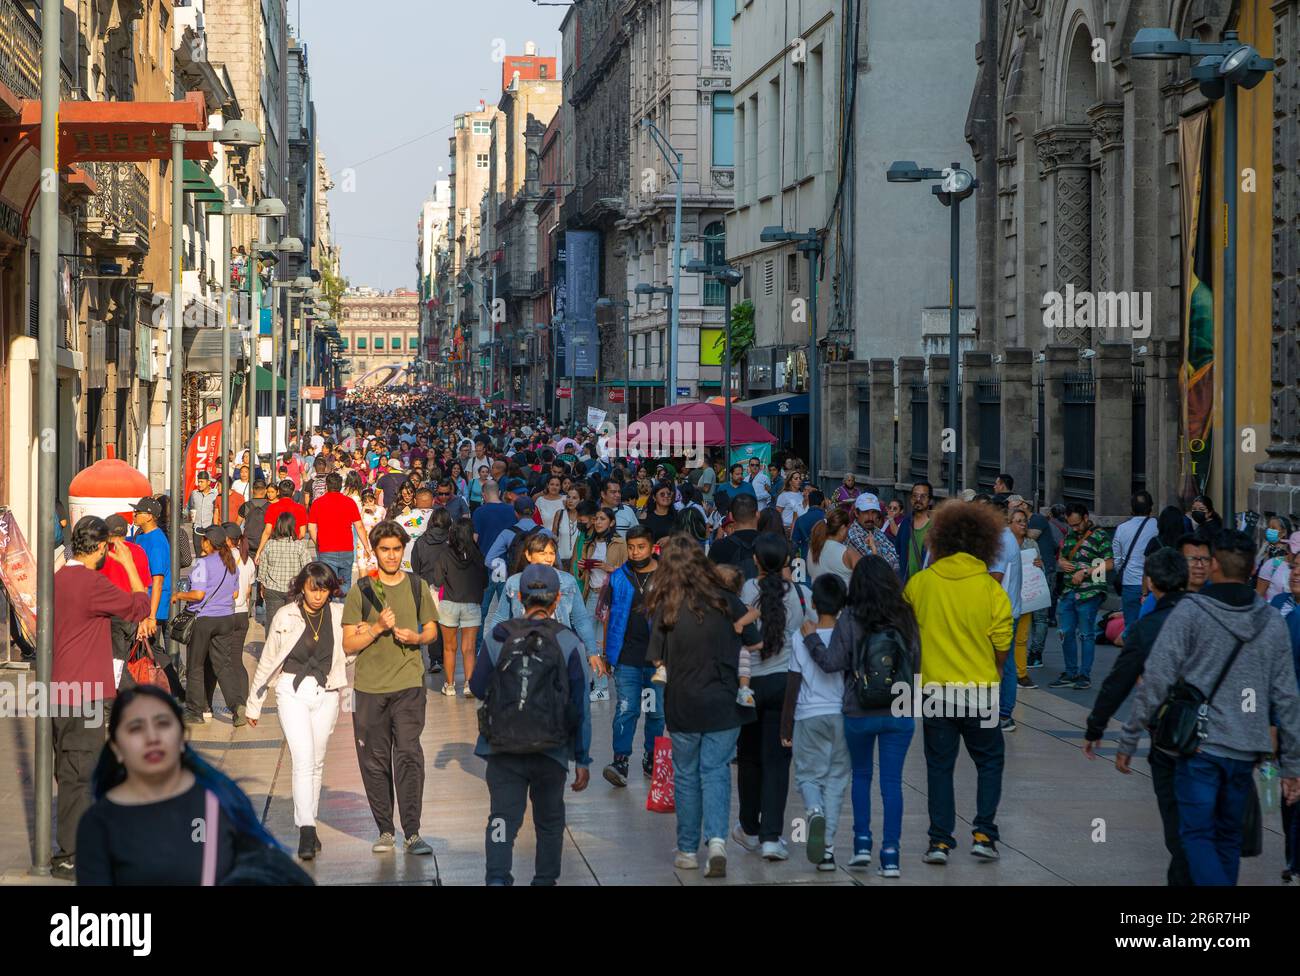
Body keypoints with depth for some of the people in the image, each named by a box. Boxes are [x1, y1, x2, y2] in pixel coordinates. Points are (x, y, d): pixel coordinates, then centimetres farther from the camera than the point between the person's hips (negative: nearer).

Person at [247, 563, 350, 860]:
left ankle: (308, 825, 20)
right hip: (292, 691, -2)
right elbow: (267, 661, 6)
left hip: (327, 693, 2)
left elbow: (349, 655, 9)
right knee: (303, 760, -13)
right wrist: (254, 703, 11)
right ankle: (306, 830, -15)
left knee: (317, 762, 9)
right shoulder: (285, 617, -2)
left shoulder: (339, 615, 1)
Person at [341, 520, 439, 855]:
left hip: (408, 684, 0)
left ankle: (413, 832, -12)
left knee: (408, 754, -12)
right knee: (374, 760, 5)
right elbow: (348, 644, 0)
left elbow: (432, 630, 16)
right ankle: (384, 830, 16)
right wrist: (378, 628, -15)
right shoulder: (360, 591, 2)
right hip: (369, 687, 0)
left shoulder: (417, 587, 8)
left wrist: (416, 637, -6)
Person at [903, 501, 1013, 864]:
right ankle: (983, 834, 8)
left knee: (939, 766, 10)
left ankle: (940, 841, 8)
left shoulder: (919, 583, -5)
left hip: (934, 687, 1)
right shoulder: (991, 589, -10)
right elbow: (1002, 646, -6)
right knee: (989, 762, 16)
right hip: (979, 690, -1)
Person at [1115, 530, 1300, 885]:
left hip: (1200, 745, -4)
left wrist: (1128, 740, -3)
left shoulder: (1190, 611, -8)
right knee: (1228, 837, 17)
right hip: (1246, 750, 4)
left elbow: (1156, 680, -11)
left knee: (1198, 836, 0)